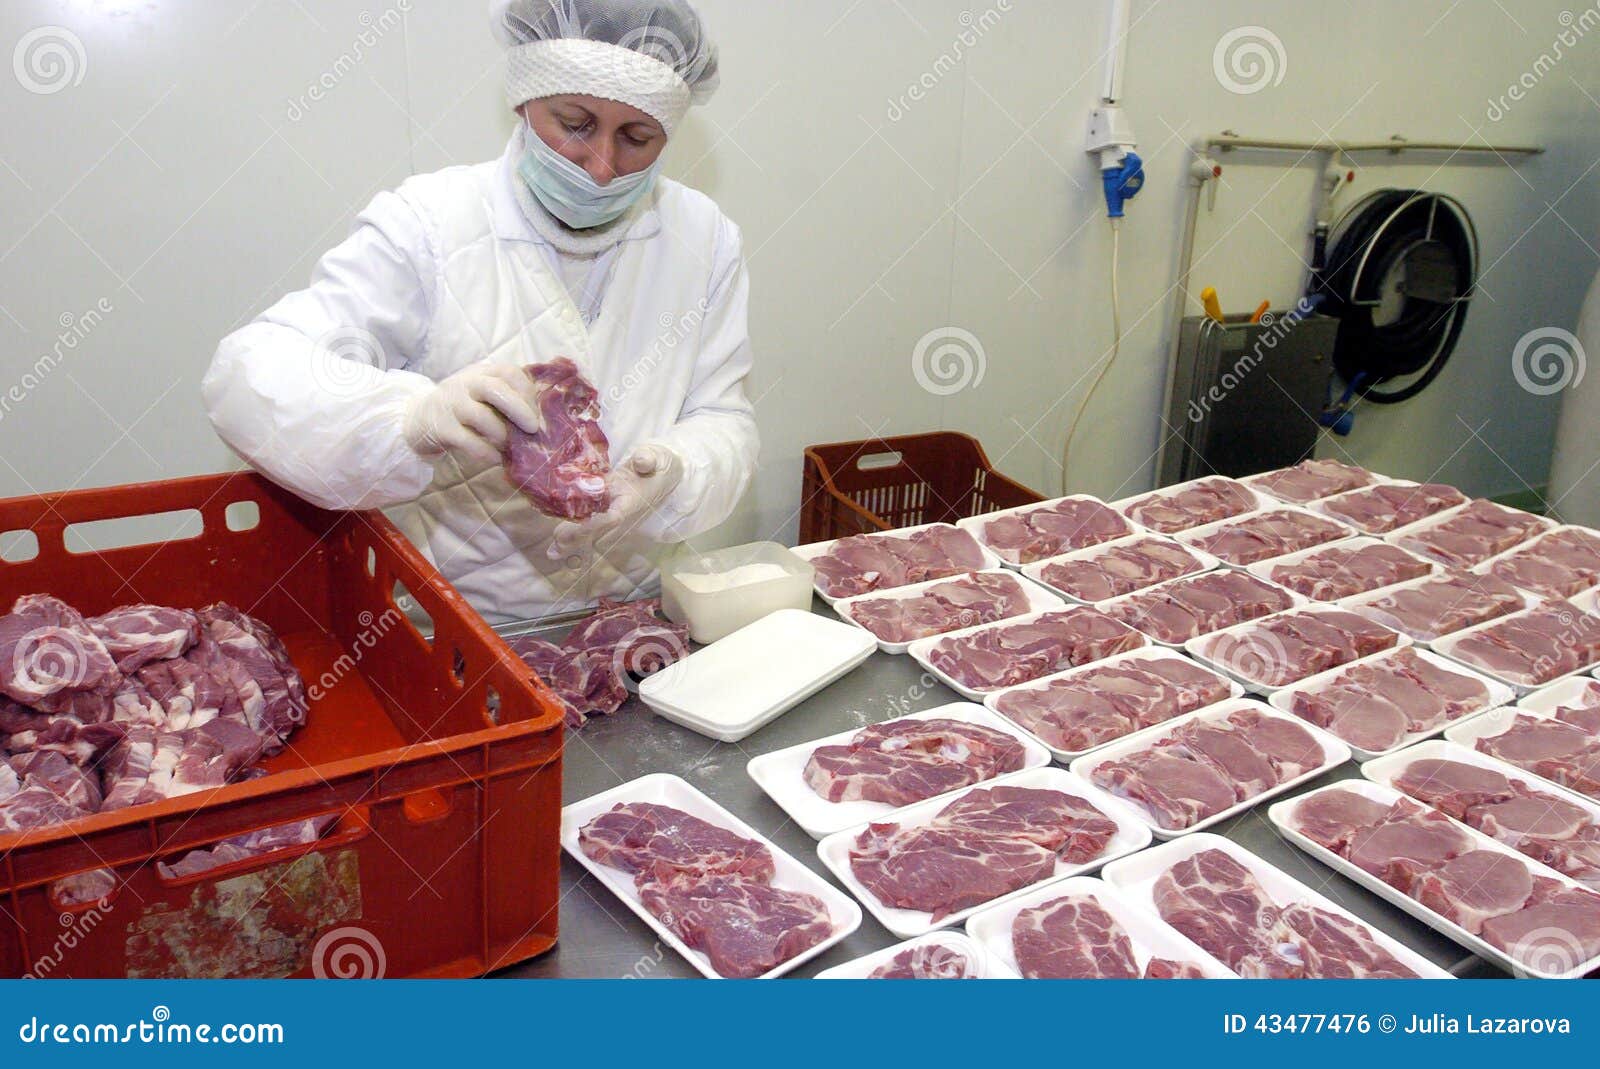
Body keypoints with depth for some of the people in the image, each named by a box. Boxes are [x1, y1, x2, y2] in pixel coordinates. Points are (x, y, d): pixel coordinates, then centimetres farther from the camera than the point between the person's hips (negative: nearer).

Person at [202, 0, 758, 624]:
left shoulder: (704, 238, 2)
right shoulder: (425, 223, -10)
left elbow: (723, 420, 4)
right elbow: (247, 374, -17)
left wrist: (672, 474, -21)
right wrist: (419, 417, -37)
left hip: (629, 615, 3)